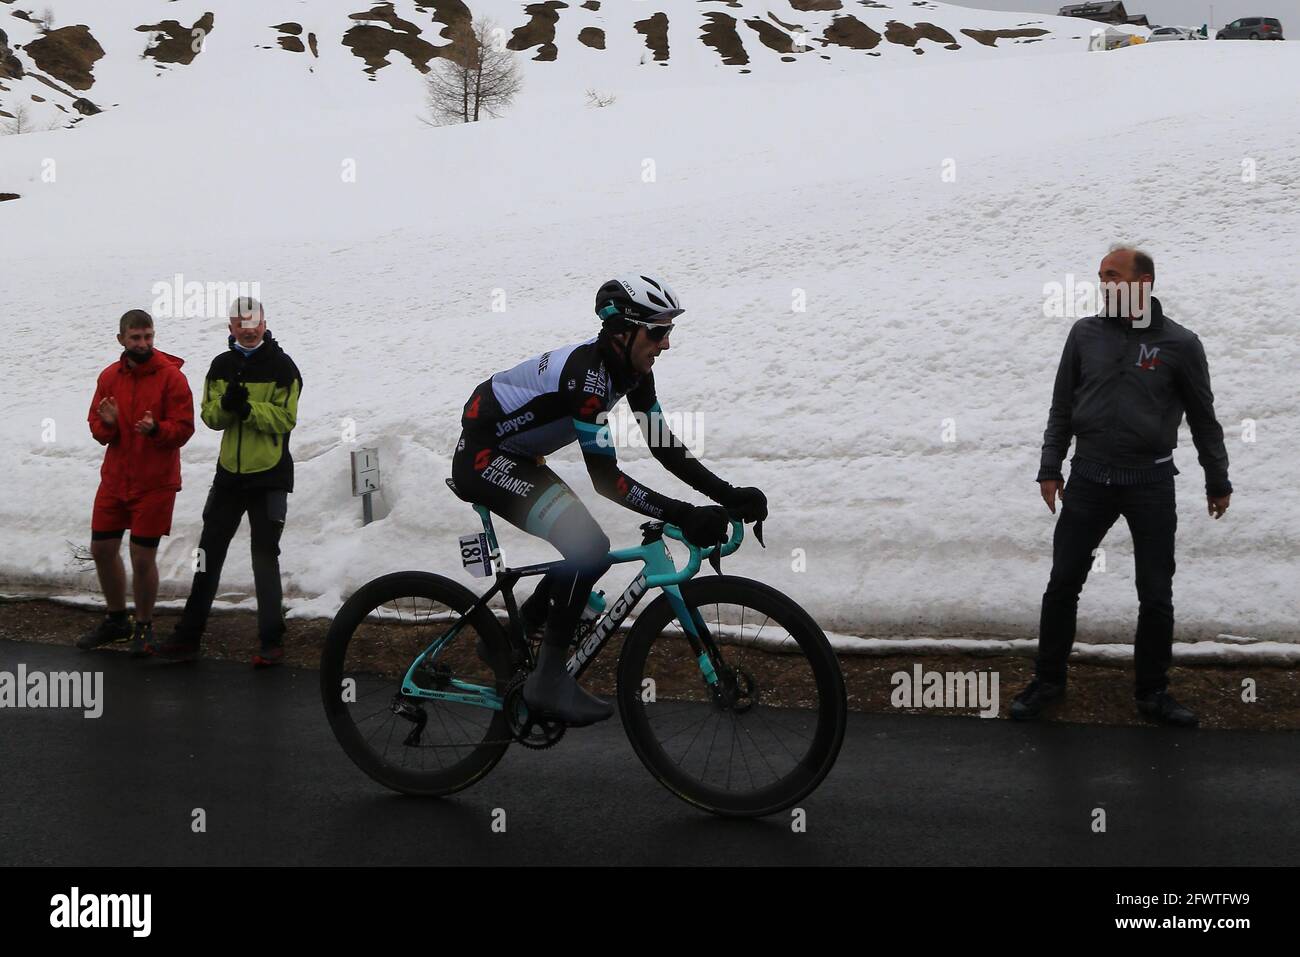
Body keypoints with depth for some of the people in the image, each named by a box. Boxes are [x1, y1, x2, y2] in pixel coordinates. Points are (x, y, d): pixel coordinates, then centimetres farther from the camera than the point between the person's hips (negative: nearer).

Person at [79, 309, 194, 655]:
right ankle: (116, 620, 29)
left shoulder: (172, 376, -10)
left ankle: (144, 626, 17)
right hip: (115, 479, 5)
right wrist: (107, 424, -15)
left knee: (143, 557, -2)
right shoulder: (109, 377, 5)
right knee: (102, 549, 10)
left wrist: (156, 429, -31)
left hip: (155, 483, -5)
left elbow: (184, 429, -13)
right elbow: (96, 428, 7)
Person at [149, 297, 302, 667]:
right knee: (209, 554, 9)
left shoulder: (282, 366, -7)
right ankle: (188, 636, 18)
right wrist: (226, 404, -17)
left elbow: (285, 417, -13)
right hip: (229, 473, 5)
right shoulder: (222, 366, 9)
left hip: (269, 475, -5)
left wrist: (247, 408, -25)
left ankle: (272, 642, 10)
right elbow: (210, 416, 4)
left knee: (265, 557, 1)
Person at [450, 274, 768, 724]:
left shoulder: (632, 370, -2)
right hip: (483, 457, -10)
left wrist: (729, 495, -10)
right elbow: (605, 477, -32)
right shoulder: (587, 372, -30)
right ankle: (548, 680, -12)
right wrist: (685, 517, -35)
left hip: (516, 458, 10)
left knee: (590, 551, 8)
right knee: (587, 549, -21)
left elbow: (665, 447, 0)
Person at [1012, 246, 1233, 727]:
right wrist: (1050, 467, 5)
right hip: (1089, 480, 2)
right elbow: (1062, 406, 9)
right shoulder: (1085, 333, 3)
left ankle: (1153, 692, 21)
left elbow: (1203, 418, 6)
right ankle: (1048, 680, 20)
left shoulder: (1180, 344, -3)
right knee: (1063, 584, 5)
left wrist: (1217, 481, 9)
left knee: (1156, 596, 5)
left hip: (1151, 484, -1)